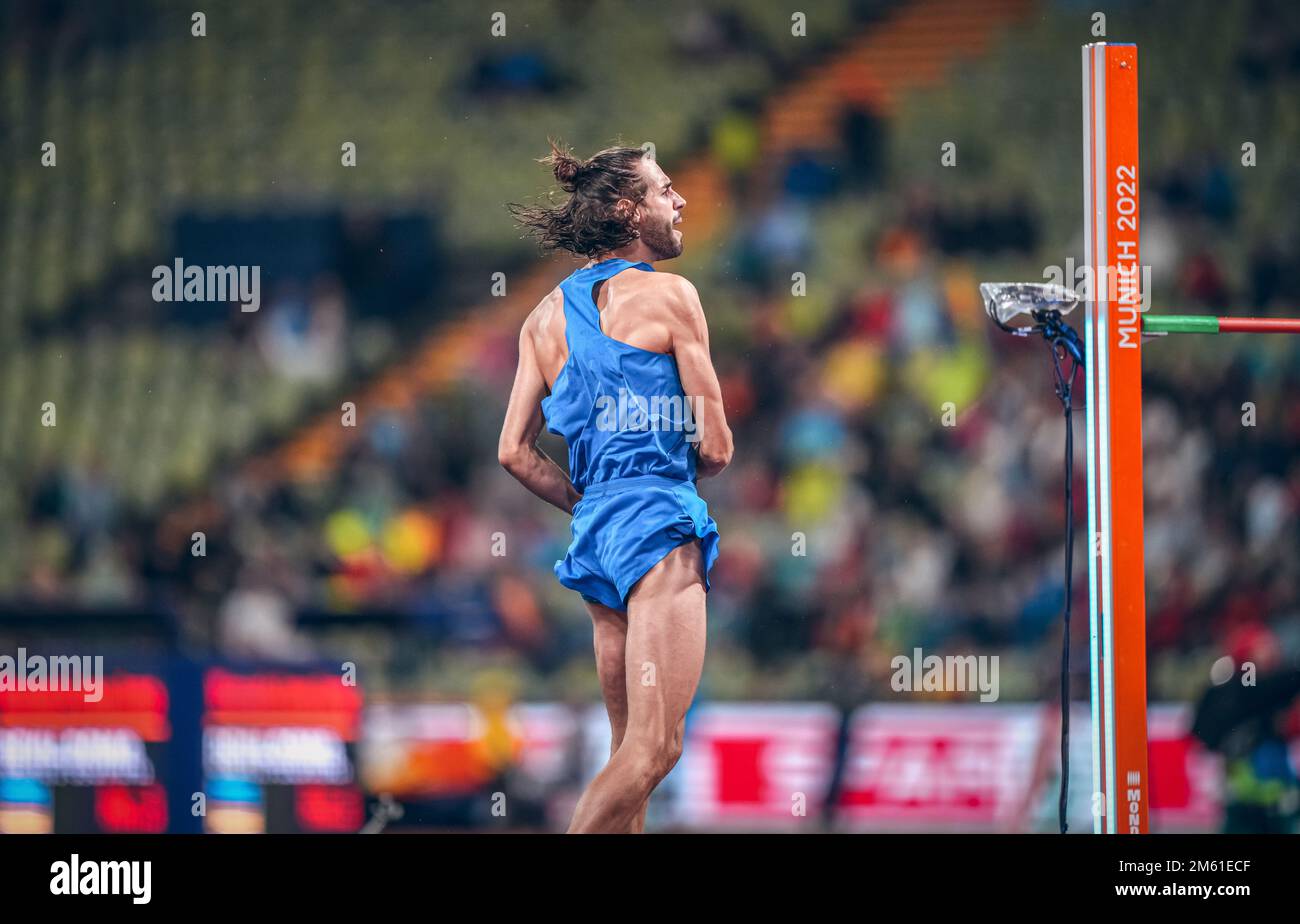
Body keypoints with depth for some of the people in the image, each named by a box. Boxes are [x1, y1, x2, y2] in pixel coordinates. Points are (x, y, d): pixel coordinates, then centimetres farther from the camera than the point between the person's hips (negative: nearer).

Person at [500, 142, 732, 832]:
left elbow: (515, 452, 10)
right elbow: (715, 446, -2)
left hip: (593, 527, 8)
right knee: (655, 747, -12)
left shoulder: (546, 316, 14)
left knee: (629, 748, 12)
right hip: (658, 519, -8)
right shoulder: (669, 296, -3)